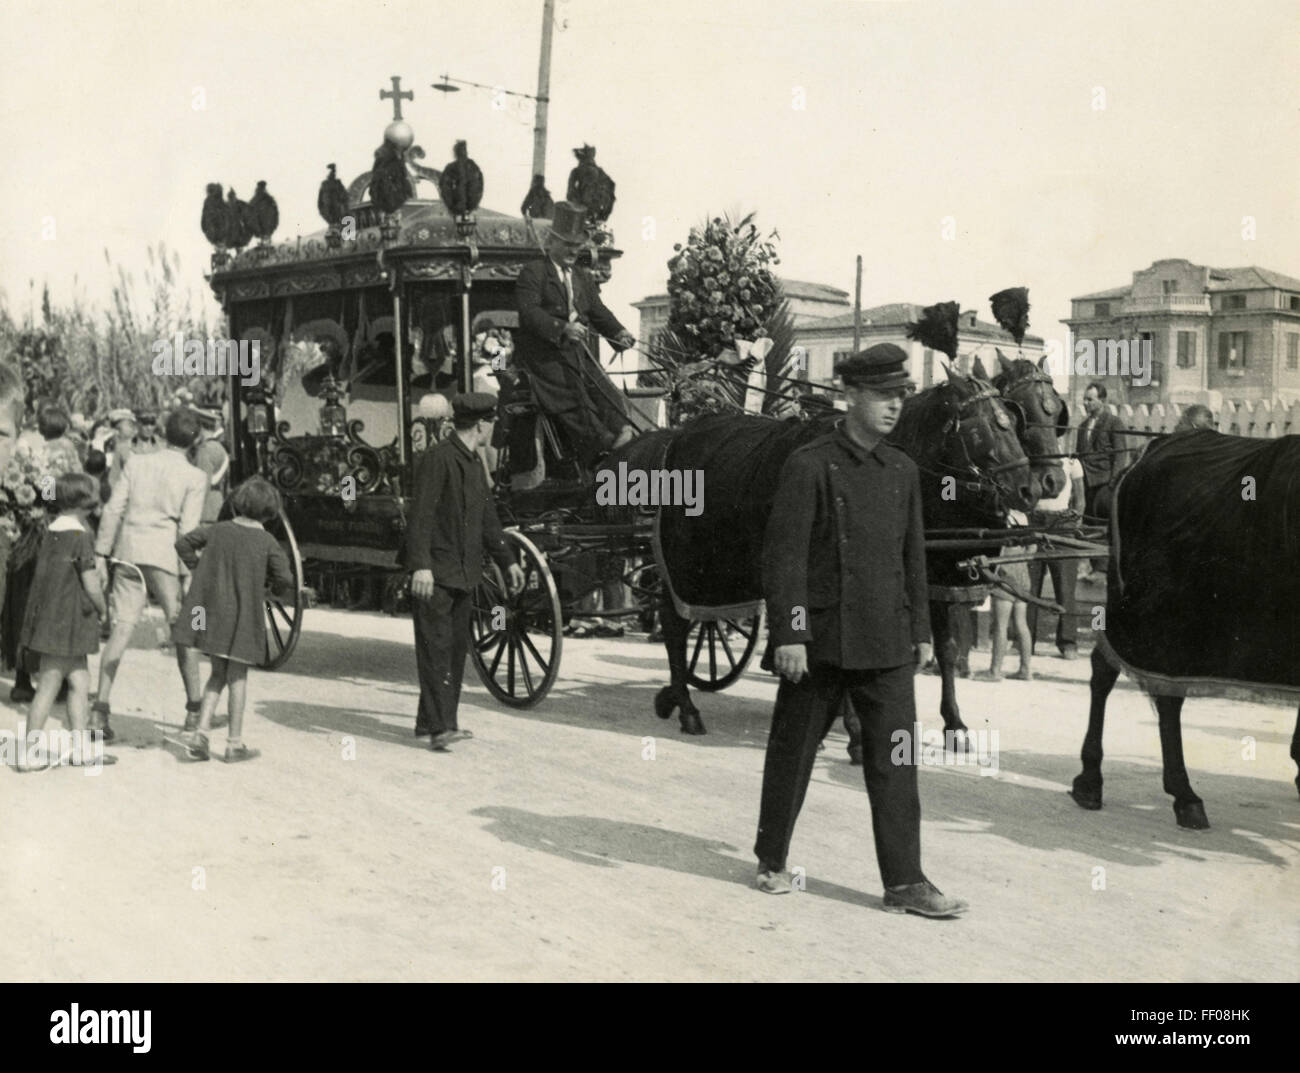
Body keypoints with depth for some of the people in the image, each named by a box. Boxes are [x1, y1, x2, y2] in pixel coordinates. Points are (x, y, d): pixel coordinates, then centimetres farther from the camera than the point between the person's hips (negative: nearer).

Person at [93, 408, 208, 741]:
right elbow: (188, 528, -9)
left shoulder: (137, 462, 8)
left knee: (121, 629, 3)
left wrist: (101, 556, 9)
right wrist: (189, 575, -6)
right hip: (166, 555, -3)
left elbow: (113, 510, 5)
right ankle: (195, 707, 16)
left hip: (128, 551, 3)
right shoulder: (195, 477, -2)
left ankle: (100, 709, -5)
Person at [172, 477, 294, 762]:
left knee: (218, 673, 17)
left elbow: (183, 544, 9)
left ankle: (201, 729, 5)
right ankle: (235, 743, 11)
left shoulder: (217, 531, 2)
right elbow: (285, 580, -11)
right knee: (237, 676, 7)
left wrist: (197, 568, 18)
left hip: (211, 611, 3)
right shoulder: (267, 542, -8)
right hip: (243, 616, -3)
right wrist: (275, 587, 10)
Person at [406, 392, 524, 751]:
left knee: (457, 647, 11)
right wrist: (421, 565, -27)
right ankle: (439, 727, -11)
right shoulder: (437, 458, -12)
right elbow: (422, 513, -19)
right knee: (436, 646, -10)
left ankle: (431, 721, 19)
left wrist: (507, 561, 26)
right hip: (435, 573, -9)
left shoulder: (474, 463, 17)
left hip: (463, 572, 9)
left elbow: (486, 517, 24)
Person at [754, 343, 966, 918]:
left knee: (895, 760, 1)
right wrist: (788, 634, -17)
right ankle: (772, 861, 28)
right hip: (821, 639, -4)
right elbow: (783, 555, -13)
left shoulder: (902, 469, 9)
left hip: (886, 643, 5)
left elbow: (912, 555, 15)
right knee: (793, 753, 10)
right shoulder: (809, 466, -9)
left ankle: (905, 881, 6)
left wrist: (921, 630, 14)